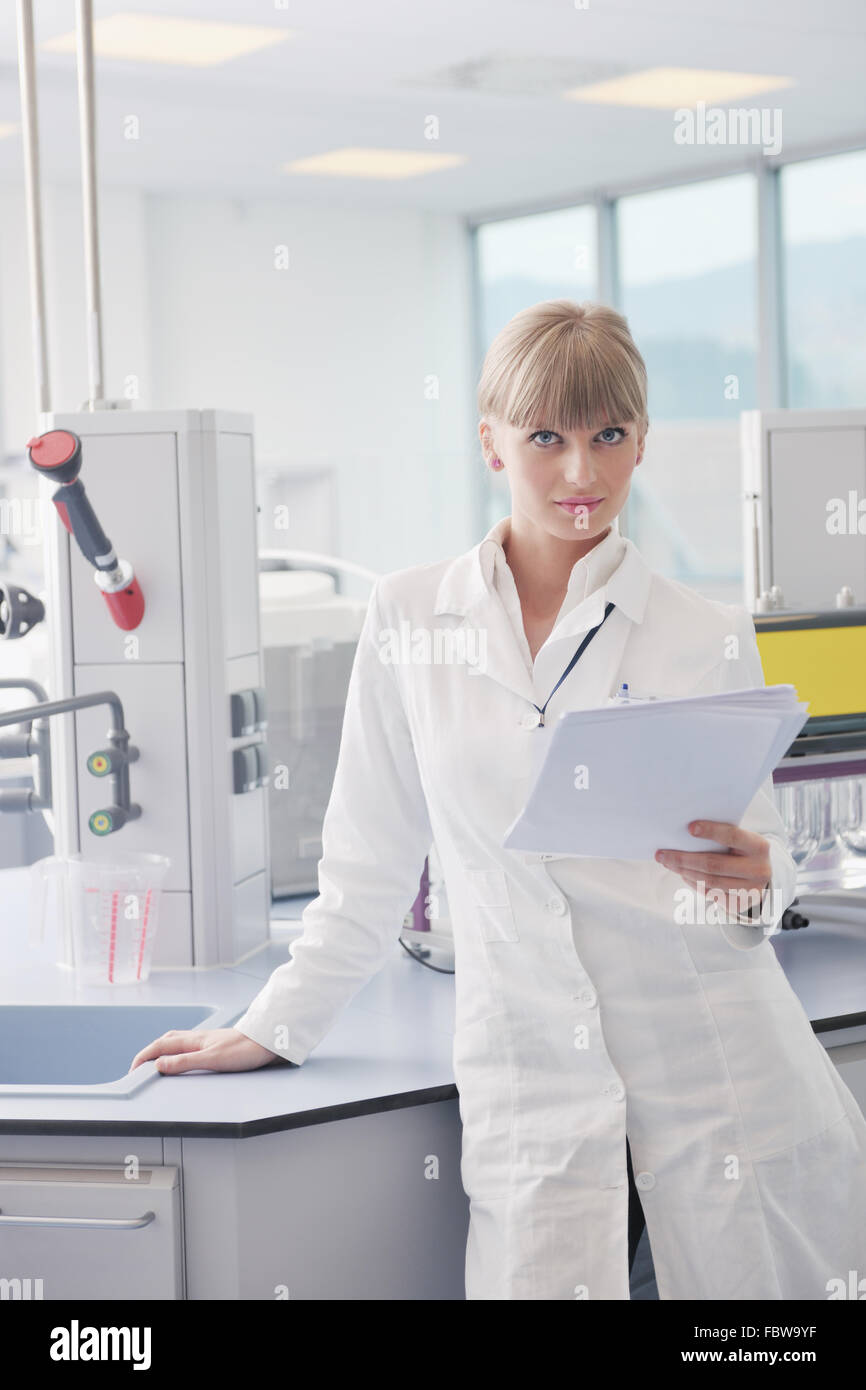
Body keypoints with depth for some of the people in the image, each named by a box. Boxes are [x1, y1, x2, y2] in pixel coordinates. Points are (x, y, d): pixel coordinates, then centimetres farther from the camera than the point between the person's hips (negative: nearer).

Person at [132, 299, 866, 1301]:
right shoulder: (410, 618, 5)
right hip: (532, 1084, 0)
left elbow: (765, 864, 8)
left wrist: (751, 877, -15)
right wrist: (272, 1030, 13)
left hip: (718, 1065, 0)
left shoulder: (709, 638, 3)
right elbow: (371, 865, 12)